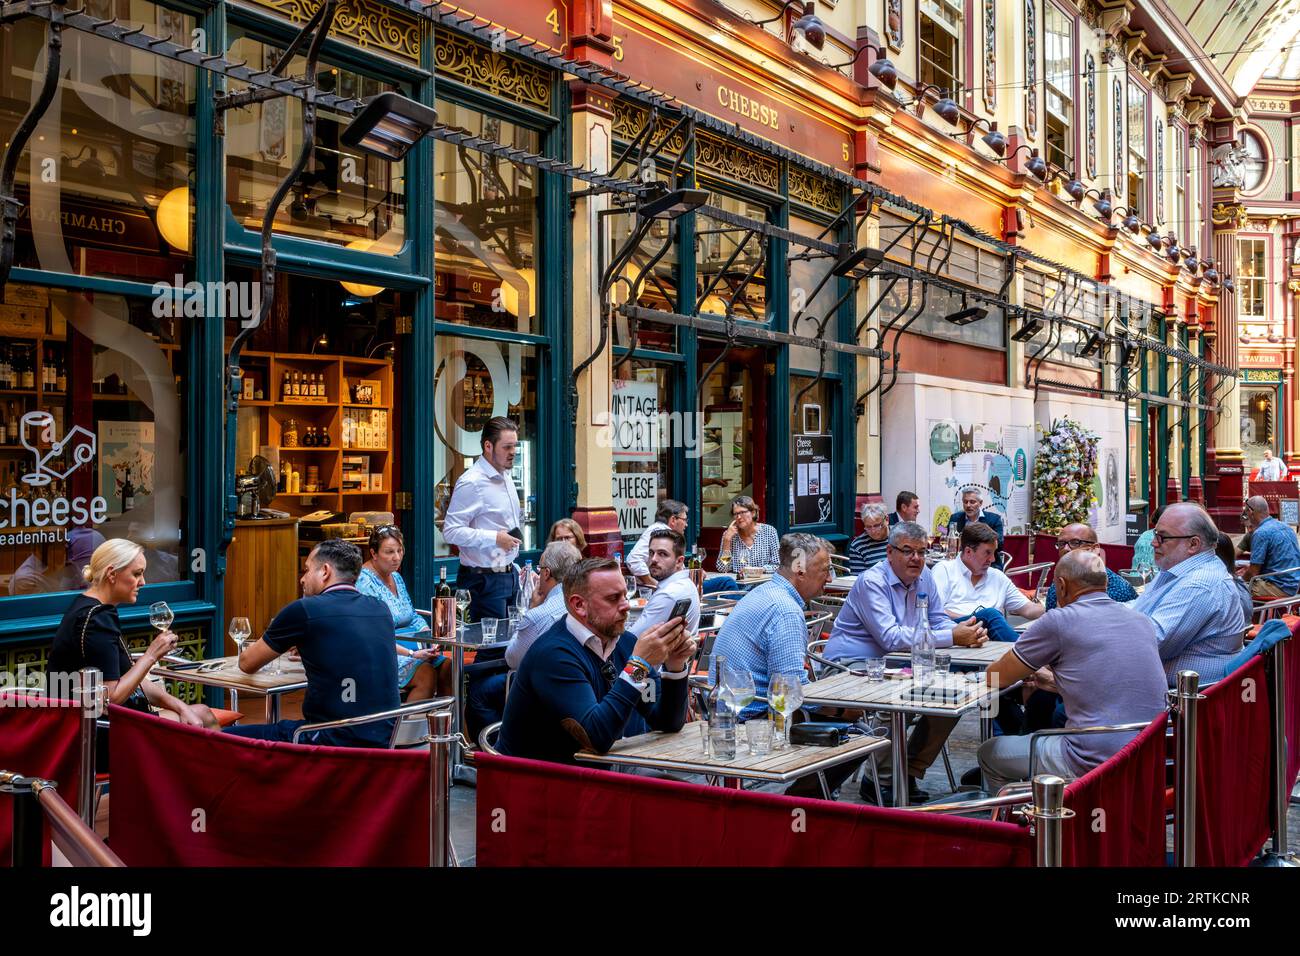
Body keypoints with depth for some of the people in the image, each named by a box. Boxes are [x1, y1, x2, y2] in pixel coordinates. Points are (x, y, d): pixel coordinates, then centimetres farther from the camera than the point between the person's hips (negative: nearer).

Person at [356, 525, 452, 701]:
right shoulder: (364, 583, -13)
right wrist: (411, 654, -22)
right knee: (426, 674, -29)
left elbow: (413, 617, 20)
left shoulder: (397, 578, 15)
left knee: (447, 667, -15)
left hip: (408, 644, 8)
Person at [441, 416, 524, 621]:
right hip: (485, 580, -8)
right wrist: (495, 538, -22)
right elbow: (451, 531, -21)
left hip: (510, 576, 9)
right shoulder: (472, 483, -16)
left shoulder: (506, 477, 14)